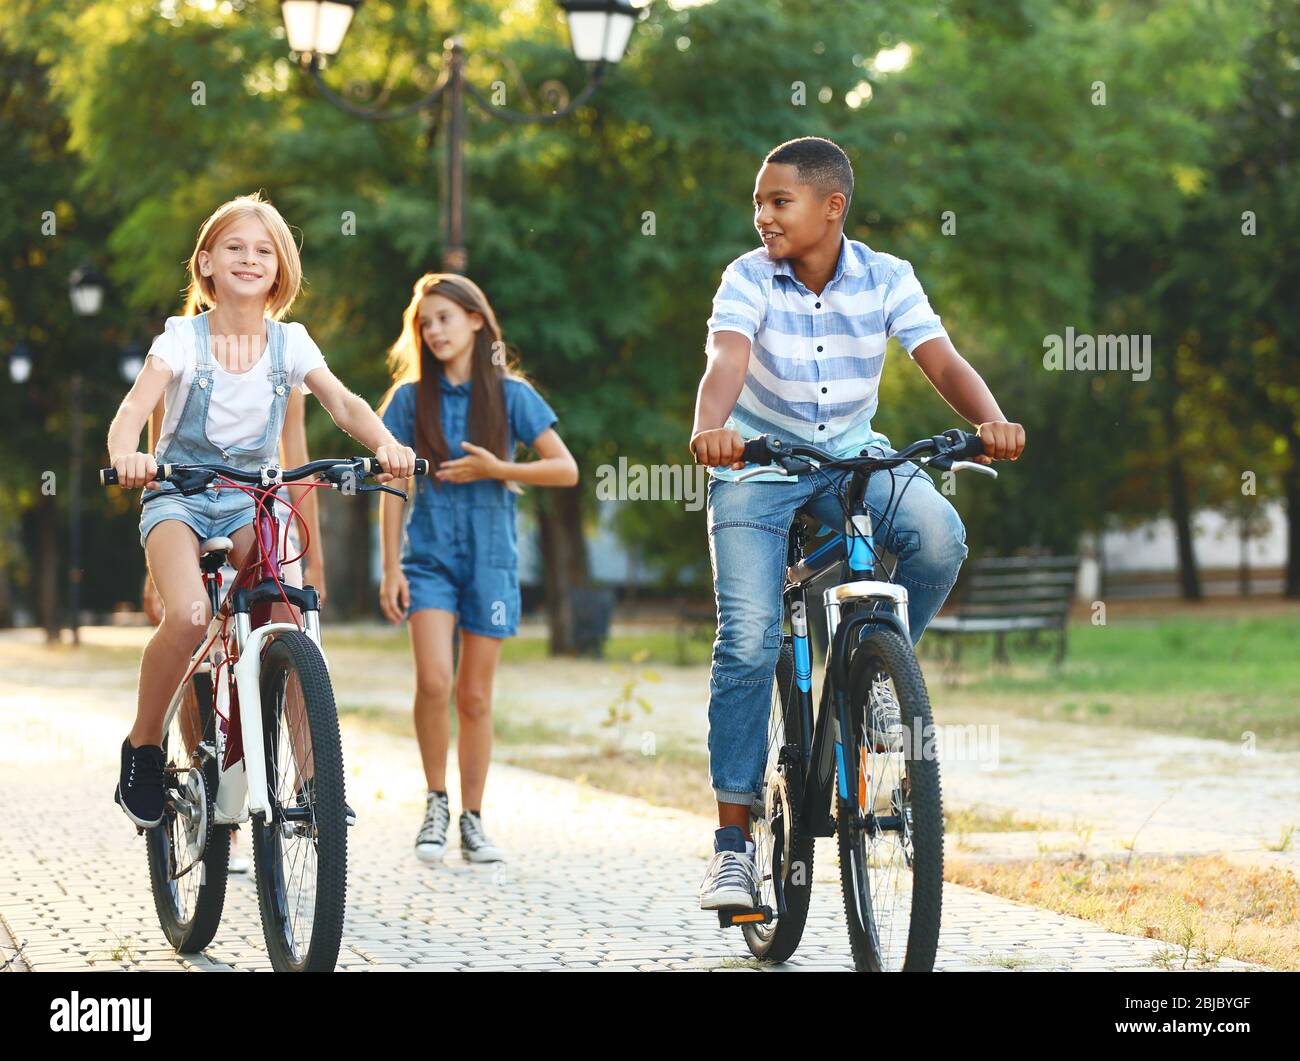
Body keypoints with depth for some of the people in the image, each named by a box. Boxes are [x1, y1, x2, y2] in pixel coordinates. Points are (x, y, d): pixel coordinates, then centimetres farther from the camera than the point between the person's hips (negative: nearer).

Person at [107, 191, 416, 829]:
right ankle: (142, 748, -8)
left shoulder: (289, 343, 3)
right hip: (179, 495, -3)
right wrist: (123, 454, -44)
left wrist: (385, 443, -31)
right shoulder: (184, 337, -6)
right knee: (188, 616, -30)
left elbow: (343, 403, -9)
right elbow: (136, 404, -21)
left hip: (253, 500, 3)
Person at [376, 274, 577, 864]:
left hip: (491, 556, 0)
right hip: (428, 555, 0)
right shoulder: (411, 398, 4)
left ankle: (472, 821, 14)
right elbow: (392, 488, 5)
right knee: (433, 681, -18)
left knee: (475, 696, 4)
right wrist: (391, 569, -1)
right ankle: (436, 804, -1)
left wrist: (495, 469, -12)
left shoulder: (510, 395, 1)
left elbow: (566, 470, -1)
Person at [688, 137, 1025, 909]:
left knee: (939, 536, -29)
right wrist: (711, 428, -52)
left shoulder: (888, 279, -8)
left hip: (855, 459, 2)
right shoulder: (749, 279, -13)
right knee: (748, 641, -15)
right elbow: (727, 361, -30)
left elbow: (942, 360, -19)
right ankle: (734, 837, -5)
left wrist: (991, 420, -40)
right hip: (757, 468, -1)